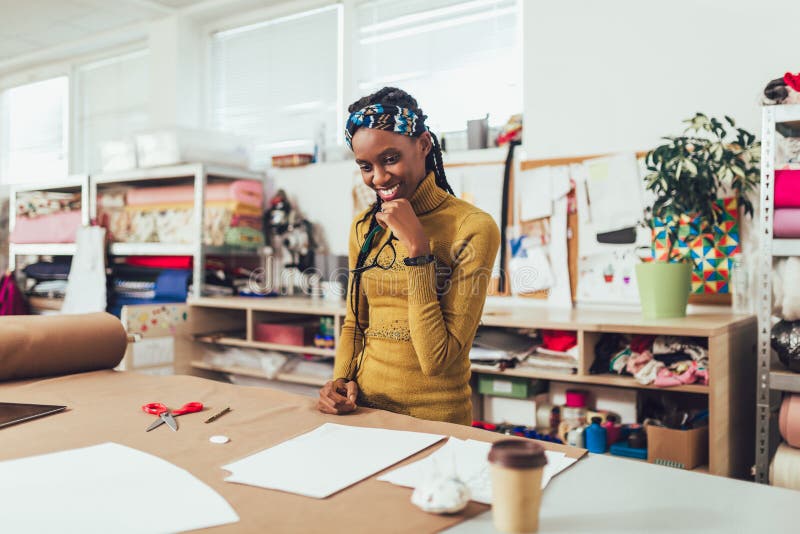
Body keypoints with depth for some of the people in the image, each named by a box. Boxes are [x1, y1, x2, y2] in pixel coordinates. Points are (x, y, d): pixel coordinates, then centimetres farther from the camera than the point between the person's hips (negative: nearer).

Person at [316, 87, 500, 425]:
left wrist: (416, 247, -19)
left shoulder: (472, 228, -11)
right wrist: (341, 379, -3)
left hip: (435, 419, -3)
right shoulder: (365, 227, 5)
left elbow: (437, 360, -16)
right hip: (363, 409, 4)